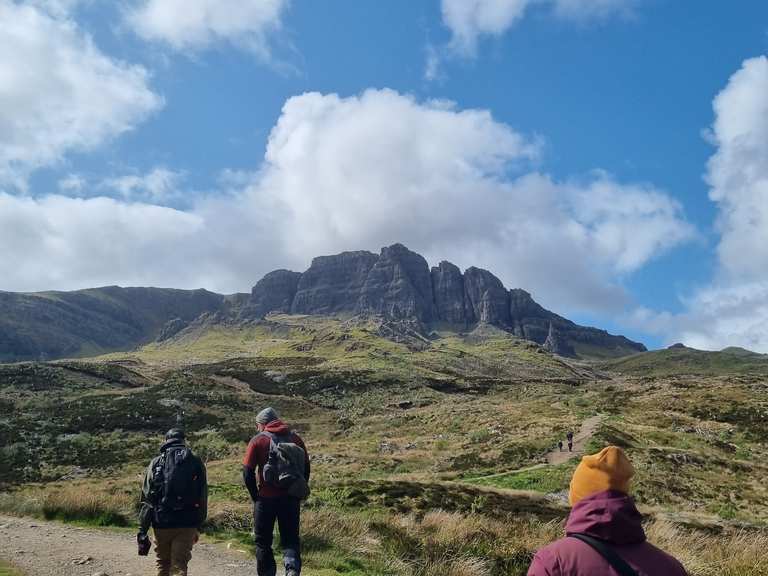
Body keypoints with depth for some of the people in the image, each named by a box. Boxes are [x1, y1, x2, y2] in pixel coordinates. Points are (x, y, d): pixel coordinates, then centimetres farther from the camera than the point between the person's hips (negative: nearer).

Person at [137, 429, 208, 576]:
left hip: (161, 524, 1)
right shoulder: (196, 463, 3)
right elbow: (202, 499, 2)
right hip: (187, 525, -1)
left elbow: (146, 499, -2)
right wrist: (198, 526, 10)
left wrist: (142, 531, 1)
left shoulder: (156, 463, 3)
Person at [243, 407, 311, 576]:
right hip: (291, 499, 3)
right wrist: (298, 492, 13)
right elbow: (306, 468, 7)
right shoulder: (295, 438, 6)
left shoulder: (258, 440, -4)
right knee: (290, 539, 11)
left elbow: (248, 473, -7)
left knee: (263, 542, 14)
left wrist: (256, 497, 3)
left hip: (266, 499, -2)